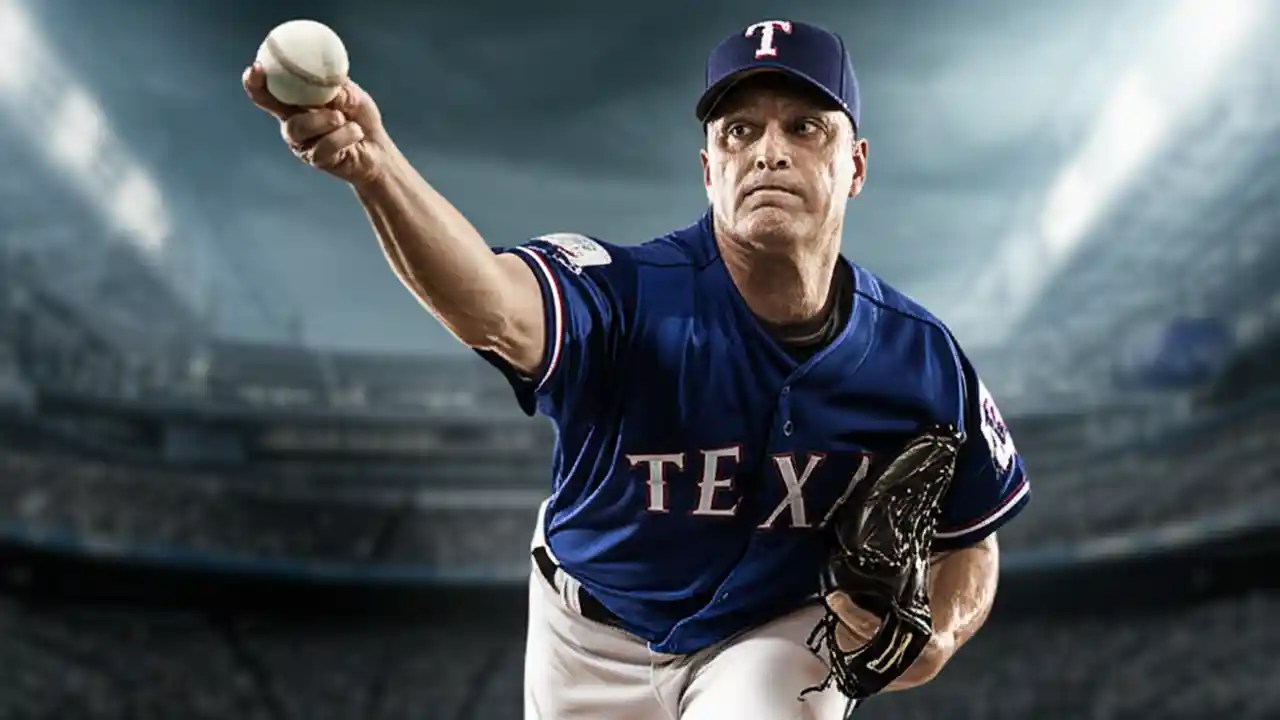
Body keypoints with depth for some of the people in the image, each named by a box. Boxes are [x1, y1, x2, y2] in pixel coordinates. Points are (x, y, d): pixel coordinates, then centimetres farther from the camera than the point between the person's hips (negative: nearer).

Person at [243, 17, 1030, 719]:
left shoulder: (923, 358, -19)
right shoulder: (630, 295, -31)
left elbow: (970, 541, -2)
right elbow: (495, 307, -54)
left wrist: (935, 639, -24)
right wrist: (374, 163, -74)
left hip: (780, 637, 0)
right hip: (594, 642, 0)